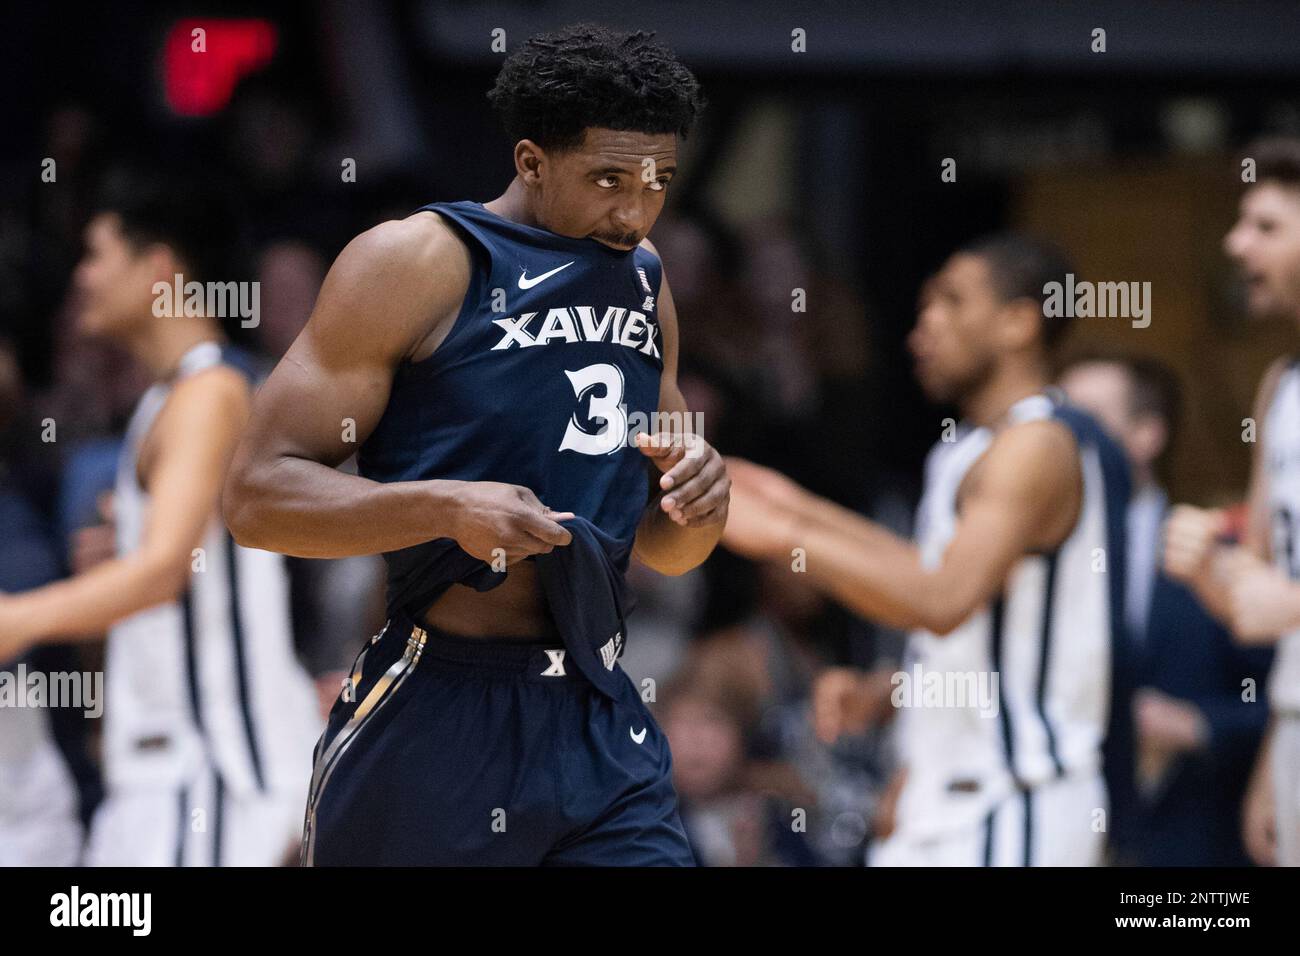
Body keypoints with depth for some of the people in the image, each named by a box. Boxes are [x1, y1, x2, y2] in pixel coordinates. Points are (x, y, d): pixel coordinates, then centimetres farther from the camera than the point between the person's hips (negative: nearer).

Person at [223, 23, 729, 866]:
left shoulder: (644, 277, 15)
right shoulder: (418, 262, -6)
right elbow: (257, 493, -11)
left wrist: (697, 502, -1)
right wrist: (447, 507, -26)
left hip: (602, 726, 6)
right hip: (434, 728, -5)